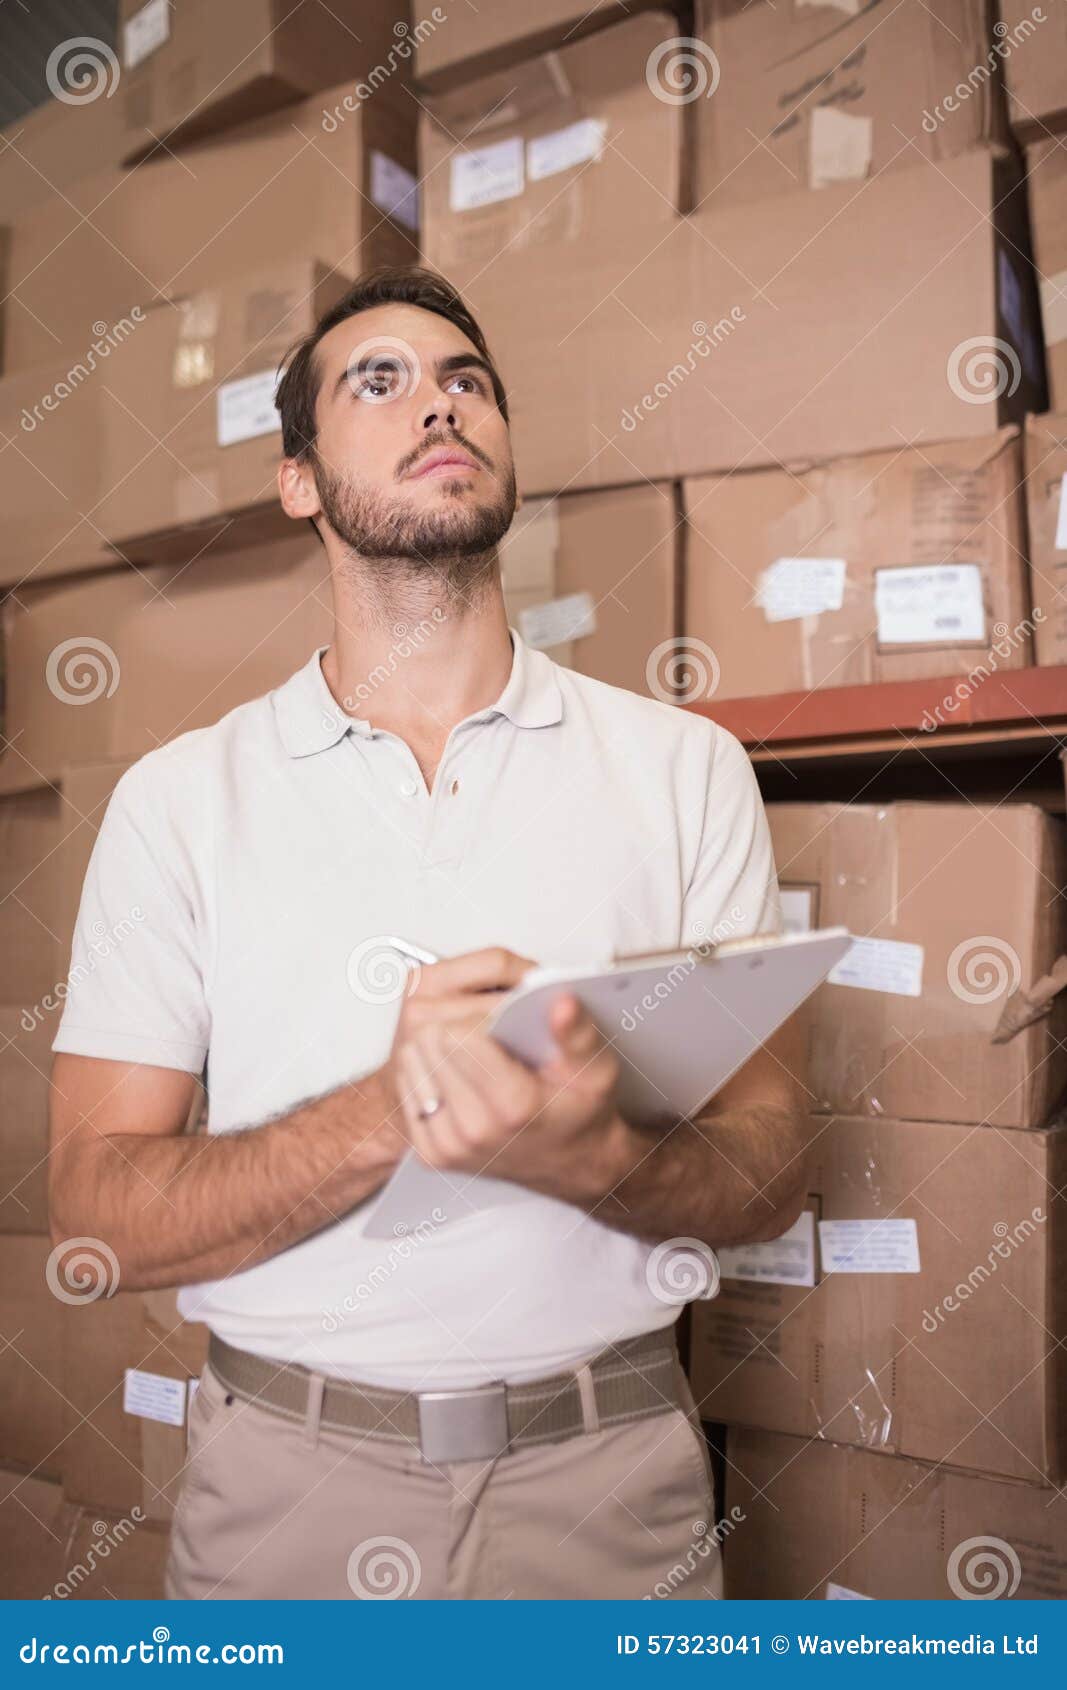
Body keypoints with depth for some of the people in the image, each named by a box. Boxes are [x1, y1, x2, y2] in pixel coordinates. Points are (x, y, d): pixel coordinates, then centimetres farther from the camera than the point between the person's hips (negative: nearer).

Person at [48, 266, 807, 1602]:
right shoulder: (179, 798, -2)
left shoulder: (682, 765, -2)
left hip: (610, 1485, 1)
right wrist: (383, 1116, -25)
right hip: (284, 1488, 0)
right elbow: (99, 1210, -6)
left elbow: (768, 1170, -3)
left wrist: (595, 1160, -26)